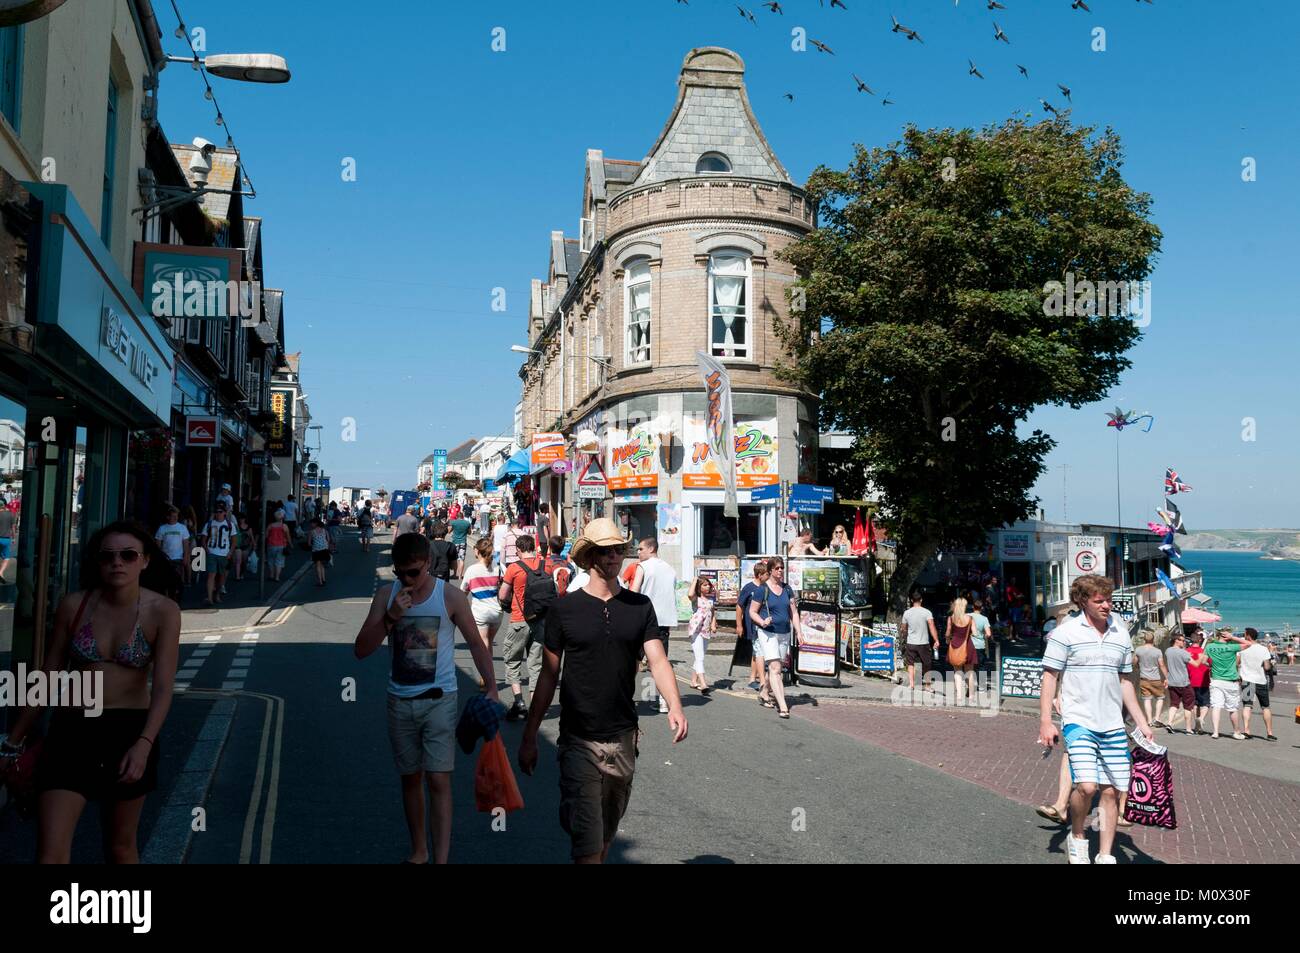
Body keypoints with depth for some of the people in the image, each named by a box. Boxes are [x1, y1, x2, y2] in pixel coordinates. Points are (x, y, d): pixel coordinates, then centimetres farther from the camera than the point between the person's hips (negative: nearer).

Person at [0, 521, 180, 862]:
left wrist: (144, 745, -30)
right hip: (71, 729, 1)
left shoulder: (162, 612, -10)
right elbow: (48, 678, 6)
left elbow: (163, 687, -16)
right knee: (51, 852, -6)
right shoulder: (73, 605, -4)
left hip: (130, 730, -1)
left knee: (121, 845, 14)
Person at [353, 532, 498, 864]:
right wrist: (390, 617, -18)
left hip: (439, 700, -3)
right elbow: (361, 650, -4)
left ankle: (441, 859, -7)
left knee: (438, 780, -8)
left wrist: (490, 686, -7)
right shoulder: (386, 595, -1)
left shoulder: (450, 596, -8)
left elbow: (476, 643, 0)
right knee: (410, 777, 15)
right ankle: (418, 851, 30)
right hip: (400, 701, 3)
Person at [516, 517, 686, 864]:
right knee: (587, 842, -8)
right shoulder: (565, 609, -3)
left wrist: (674, 706, -24)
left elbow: (658, 660, -6)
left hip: (623, 739, 3)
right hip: (579, 741, -3)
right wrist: (529, 736, 0)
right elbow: (548, 675, 1)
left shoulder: (640, 606, 3)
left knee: (607, 833, 18)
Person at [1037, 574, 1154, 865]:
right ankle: (1076, 837, 9)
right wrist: (1045, 722, -10)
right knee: (1086, 785, -18)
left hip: (1113, 726, 5)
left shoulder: (1121, 633, 10)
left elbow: (1125, 681, 18)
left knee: (1112, 791, 5)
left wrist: (1142, 723, 15)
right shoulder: (1066, 632, -5)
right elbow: (1049, 677, -4)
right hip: (1079, 721, -5)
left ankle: (1105, 857, 18)